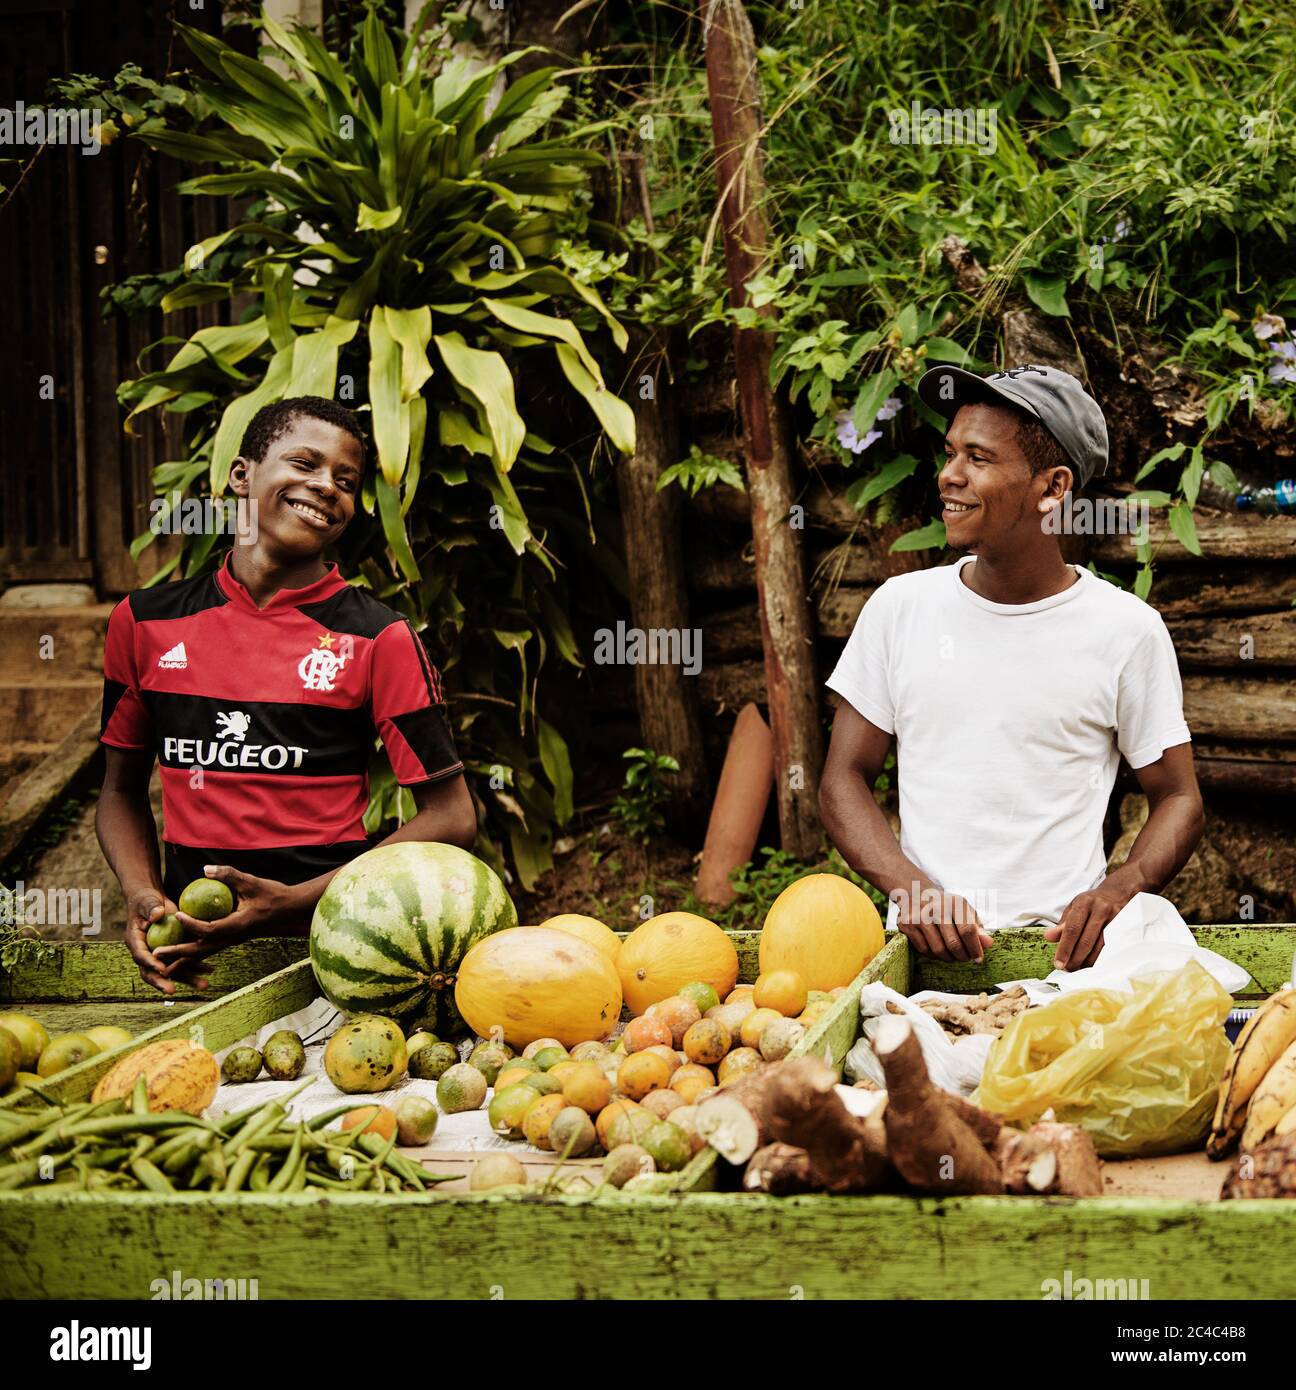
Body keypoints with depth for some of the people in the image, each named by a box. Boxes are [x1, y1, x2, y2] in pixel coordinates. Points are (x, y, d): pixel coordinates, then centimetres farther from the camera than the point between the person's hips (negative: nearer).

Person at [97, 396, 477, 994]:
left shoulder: (378, 638, 0)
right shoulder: (144, 622, 10)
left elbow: (451, 818, 0)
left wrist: (295, 902, -10)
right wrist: (142, 894, 0)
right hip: (188, 960, 3)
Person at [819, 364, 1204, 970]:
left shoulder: (1128, 629, 4)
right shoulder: (899, 607, 9)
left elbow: (1178, 799, 11)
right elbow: (843, 779, 11)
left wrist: (1117, 892, -9)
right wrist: (911, 888, -7)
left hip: (1060, 946, -1)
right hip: (921, 950, 1)